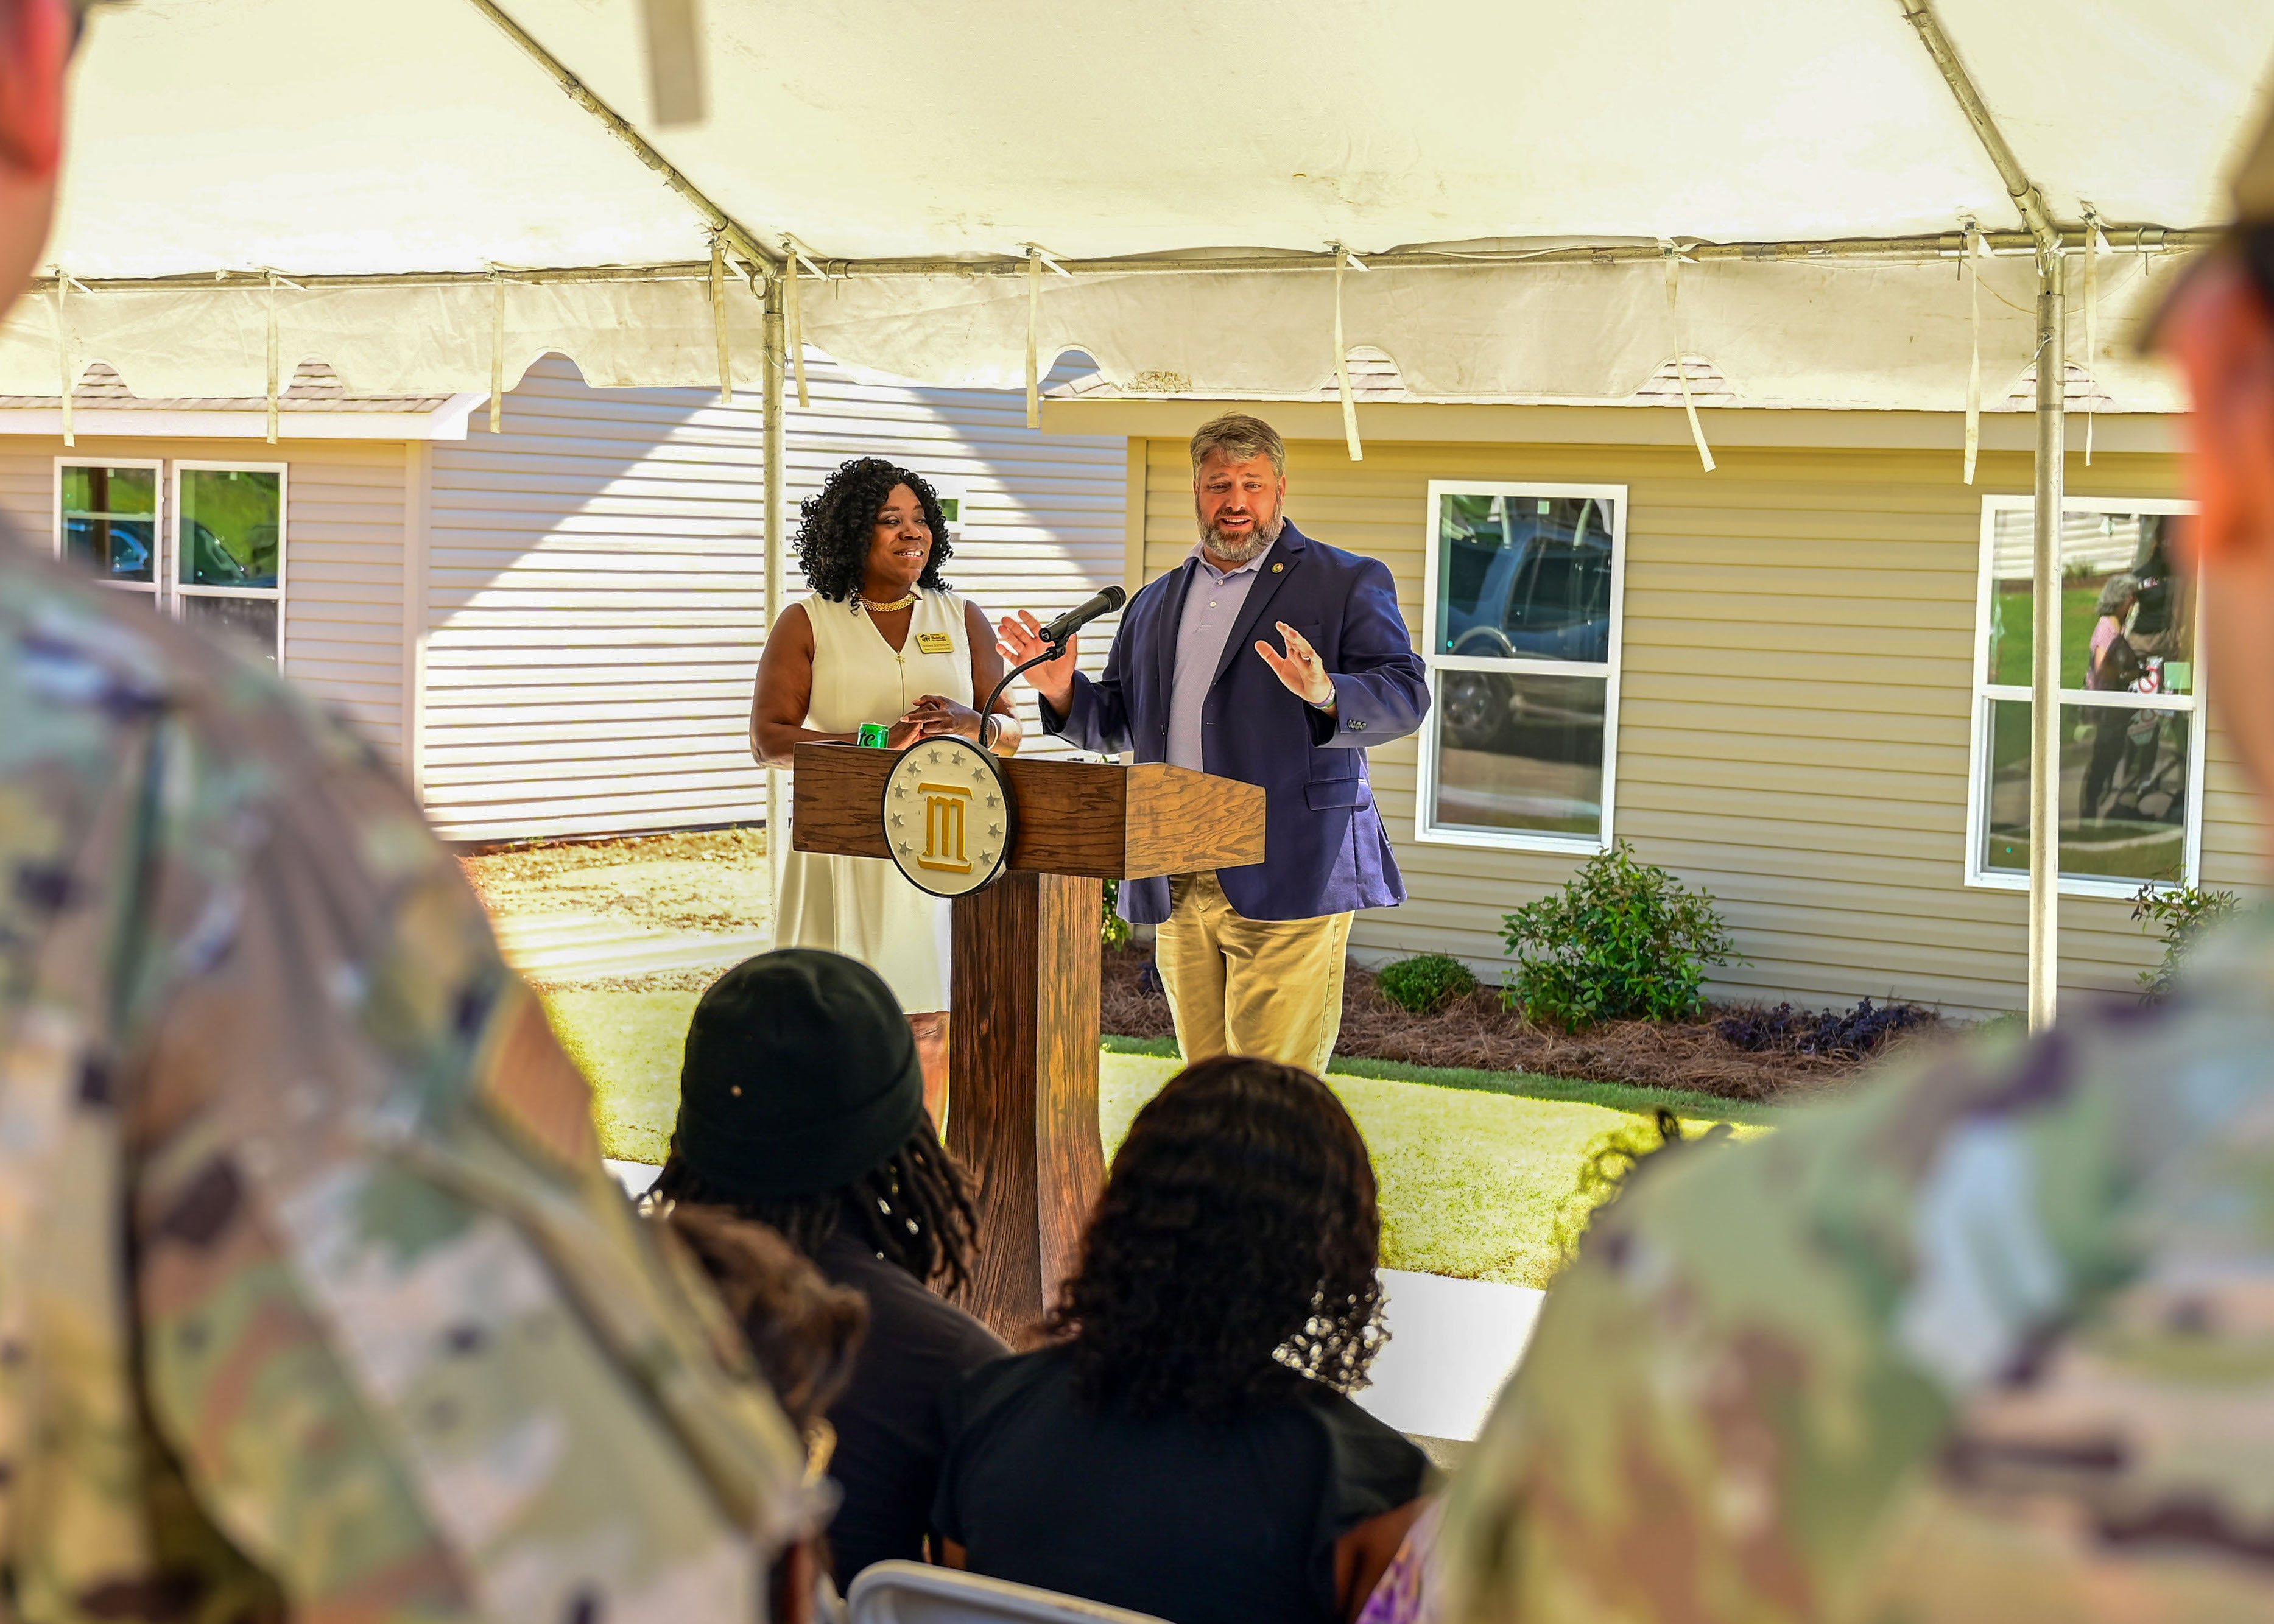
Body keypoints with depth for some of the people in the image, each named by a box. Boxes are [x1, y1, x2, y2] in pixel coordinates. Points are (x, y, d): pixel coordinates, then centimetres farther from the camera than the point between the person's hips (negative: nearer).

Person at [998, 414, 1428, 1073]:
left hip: (1286, 882, -6)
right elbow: (1119, 722, 26)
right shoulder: (1154, 604, 21)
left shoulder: (1348, 584, 4)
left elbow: (1405, 697, -7)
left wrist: (1326, 694, -27)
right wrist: (1064, 692, 5)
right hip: (1177, 892, 6)